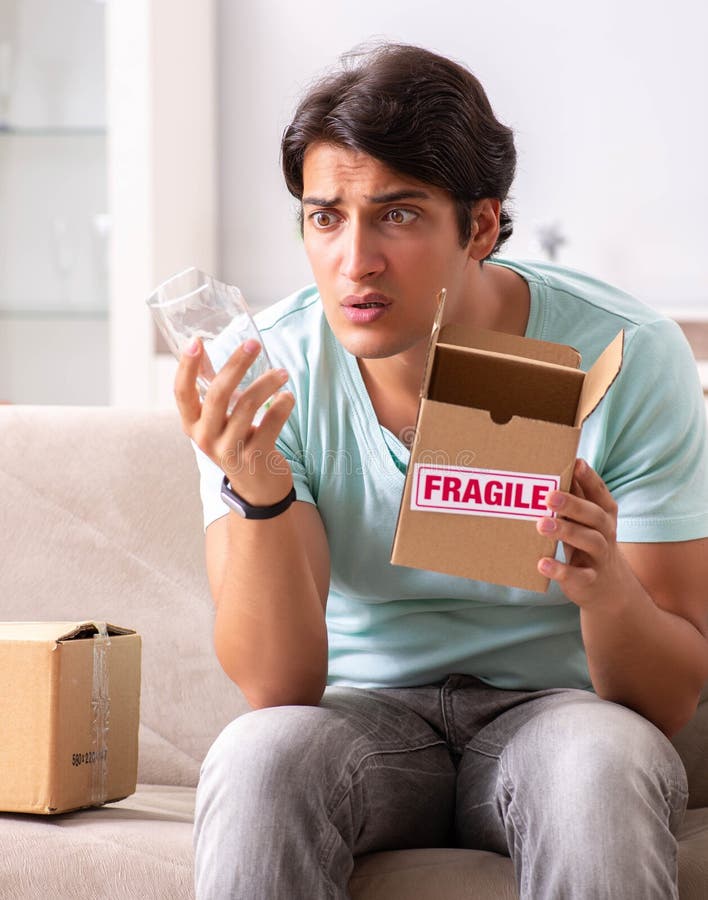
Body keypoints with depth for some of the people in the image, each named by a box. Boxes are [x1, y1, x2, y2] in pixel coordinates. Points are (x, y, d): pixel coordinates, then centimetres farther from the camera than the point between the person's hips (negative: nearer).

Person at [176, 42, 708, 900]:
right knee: (254, 758, -31)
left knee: (605, 766, -35)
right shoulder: (271, 371, -11)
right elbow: (278, 686, -17)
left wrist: (607, 589, -35)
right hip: (364, 713, 2)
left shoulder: (628, 357, -15)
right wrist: (258, 494, -34)